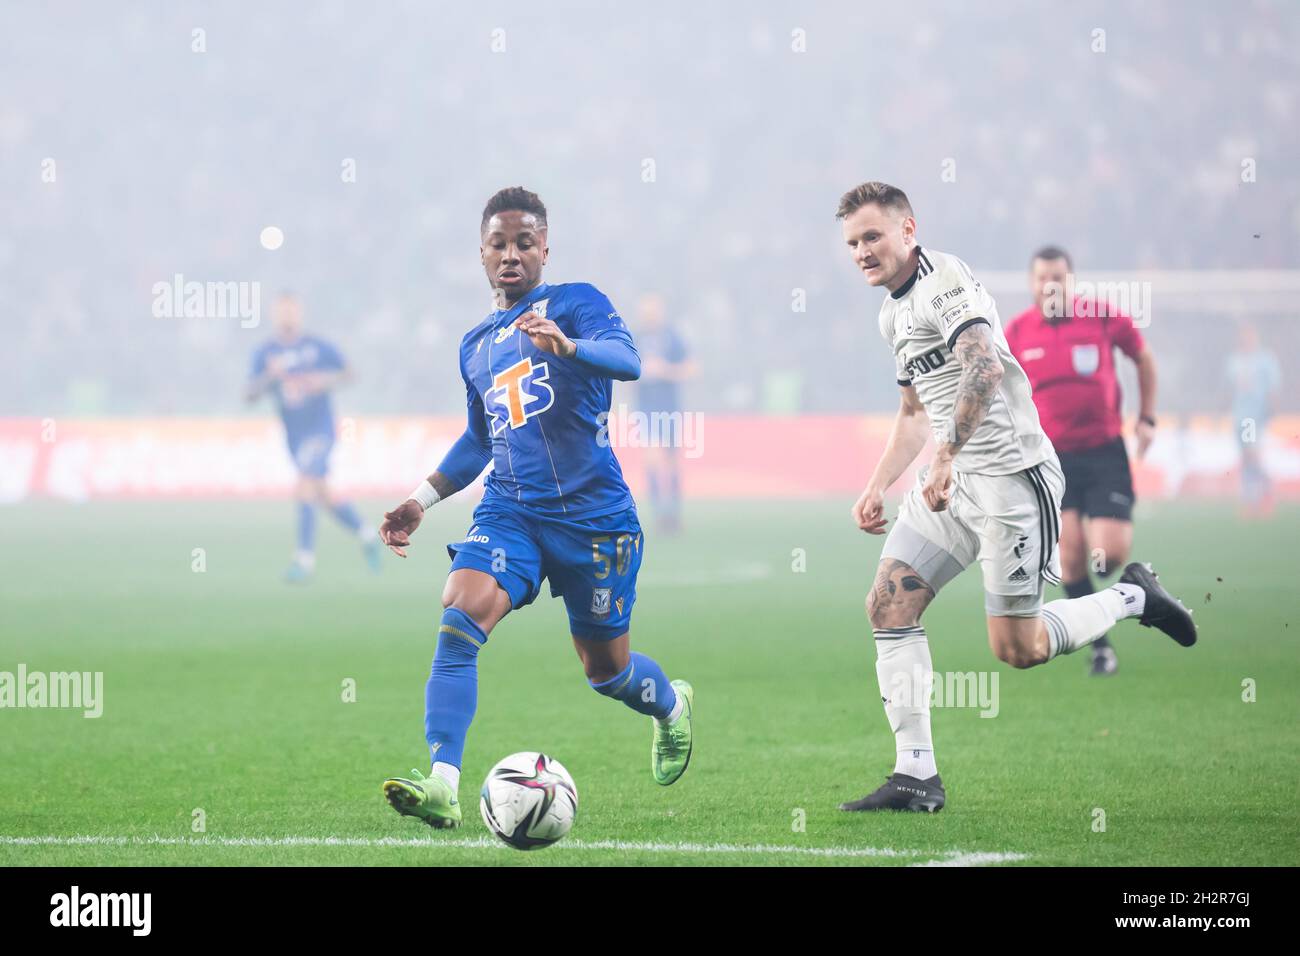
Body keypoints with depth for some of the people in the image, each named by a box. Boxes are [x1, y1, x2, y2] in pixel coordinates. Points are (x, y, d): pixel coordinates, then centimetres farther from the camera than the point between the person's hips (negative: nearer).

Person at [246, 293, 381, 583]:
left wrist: (325, 381, -16)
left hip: (320, 429, -4)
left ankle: (305, 558, -18)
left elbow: (347, 374, 4)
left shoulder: (318, 347, -4)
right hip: (294, 435, 4)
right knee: (324, 496, 13)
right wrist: (269, 377, -24)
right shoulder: (265, 353, 1)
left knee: (305, 488, -21)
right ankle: (366, 536, 35)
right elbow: (250, 394, -6)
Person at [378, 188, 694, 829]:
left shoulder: (575, 302, -2)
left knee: (605, 669, 9)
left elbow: (628, 361, -22)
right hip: (509, 512, 4)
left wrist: (565, 345, -41)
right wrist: (423, 499, 22)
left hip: (593, 513, -4)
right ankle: (442, 787, -31)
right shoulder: (475, 346, 16)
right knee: (459, 619, -24)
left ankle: (673, 707, 46)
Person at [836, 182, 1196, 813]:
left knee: (1018, 649, -7)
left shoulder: (944, 278, -13)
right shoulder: (894, 314, 19)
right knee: (888, 605, -5)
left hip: (1009, 472, -9)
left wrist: (945, 456, -34)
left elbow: (984, 367, -29)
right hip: (950, 480, 9)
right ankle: (916, 777, -3)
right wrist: (877, 488, 21)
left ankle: (1131, 598, 18)